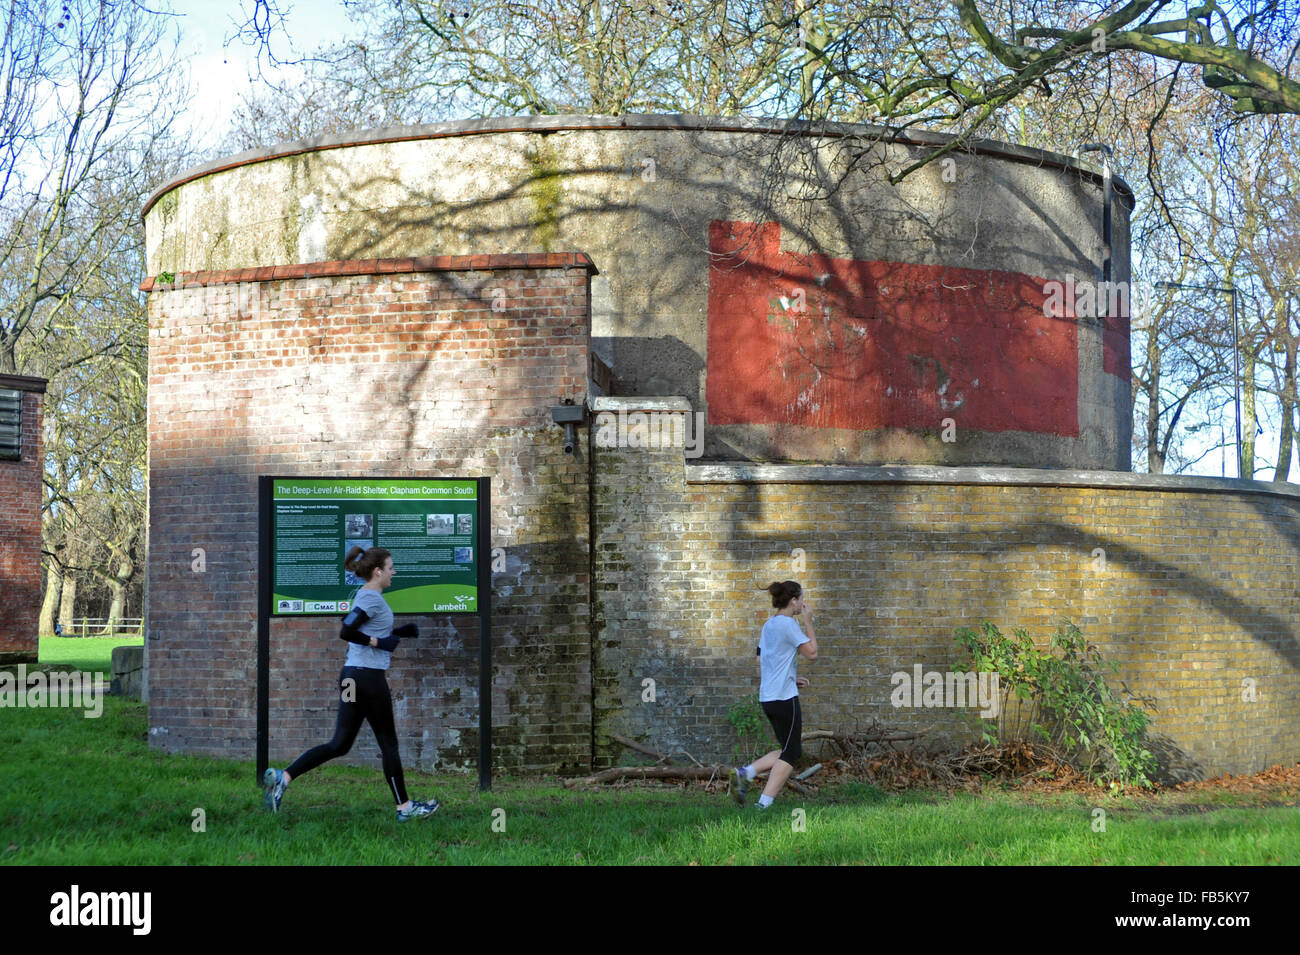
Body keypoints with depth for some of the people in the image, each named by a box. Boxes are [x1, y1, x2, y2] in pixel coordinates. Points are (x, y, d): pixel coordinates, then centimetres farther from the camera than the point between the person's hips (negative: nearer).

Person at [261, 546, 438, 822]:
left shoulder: (364, 596, 16)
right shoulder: (372, 598, -14)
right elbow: (346, 632, -23)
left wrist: (401, 632, 18)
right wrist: (379, 642, -16)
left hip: (352, 675, 9)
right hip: (368, 676, -9)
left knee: (339, 744, 8)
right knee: (388, 743, 3)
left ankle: (282, 778, -1)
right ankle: (404, 807, 12)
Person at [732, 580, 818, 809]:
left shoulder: (769, 624, 14)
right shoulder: (788, 624, -13)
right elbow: (812, 653, -9)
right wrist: (808, 622, -2)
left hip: (767, 696, 9)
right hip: (785, 697, -9)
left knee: (789, 751, 16)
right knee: (791, 753, -1)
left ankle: (745, 773, 3)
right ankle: (764, 804, -7)